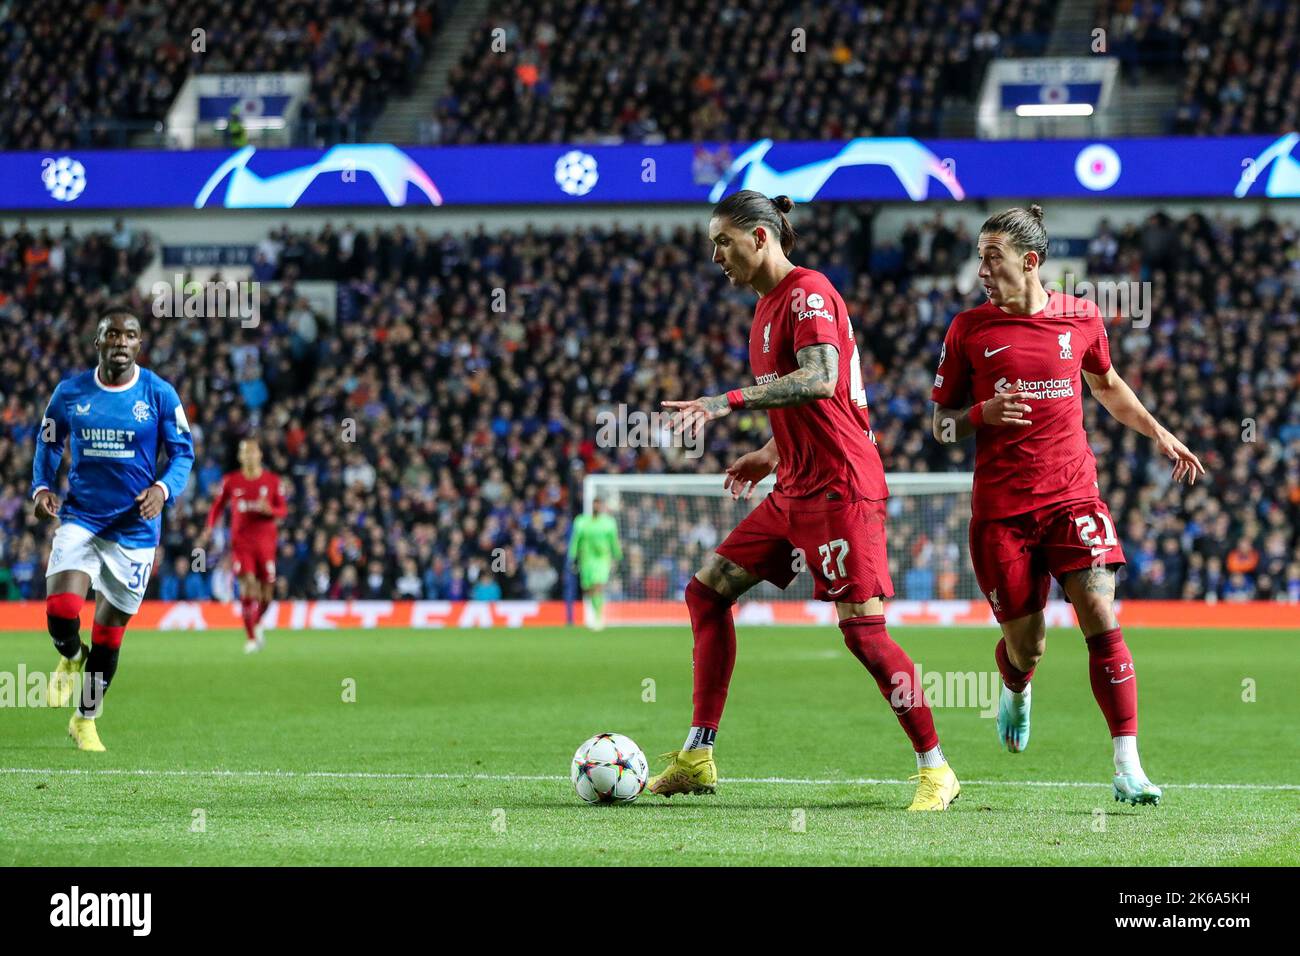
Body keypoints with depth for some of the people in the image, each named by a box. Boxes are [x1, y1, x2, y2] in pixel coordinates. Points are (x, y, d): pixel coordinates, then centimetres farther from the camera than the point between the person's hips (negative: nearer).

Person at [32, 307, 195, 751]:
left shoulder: (160, 394, -5)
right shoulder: (70, 393, 0)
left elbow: (183, 452, 1)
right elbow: (48, 443, 14)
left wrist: (163, 489, -18)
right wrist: (42, 488, -2)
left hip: (134, 527, 0)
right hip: (79, 518, 0)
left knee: (110, 630, 7)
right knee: (61, 611, -20)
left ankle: (86, 719, 27)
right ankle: (71, 658, 18)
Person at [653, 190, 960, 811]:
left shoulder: (807, 293, -12)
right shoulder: (769, 305, 18)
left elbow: (820, 378, -28)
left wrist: (730, 401, -31)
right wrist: (772, 454, 19)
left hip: (840, 490, -10)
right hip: (795, 491, 10)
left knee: (863, 629, -11)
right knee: (707, 592, 6)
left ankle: (936, 771, 0)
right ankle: (697, 759, 8)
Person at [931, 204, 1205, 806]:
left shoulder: (1082, 318, 5)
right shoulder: (969, 329, 1)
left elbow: (1105, 383, 26)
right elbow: (941, 422, 7)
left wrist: (1158, 433, 21)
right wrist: (982, 414, -13)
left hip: (1072, 495, 0)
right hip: (1000, 506, 0)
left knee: (1100, 617, -16)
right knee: (1025, 644, 3)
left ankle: (1127, 767, -15)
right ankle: (1015, 690, 43)